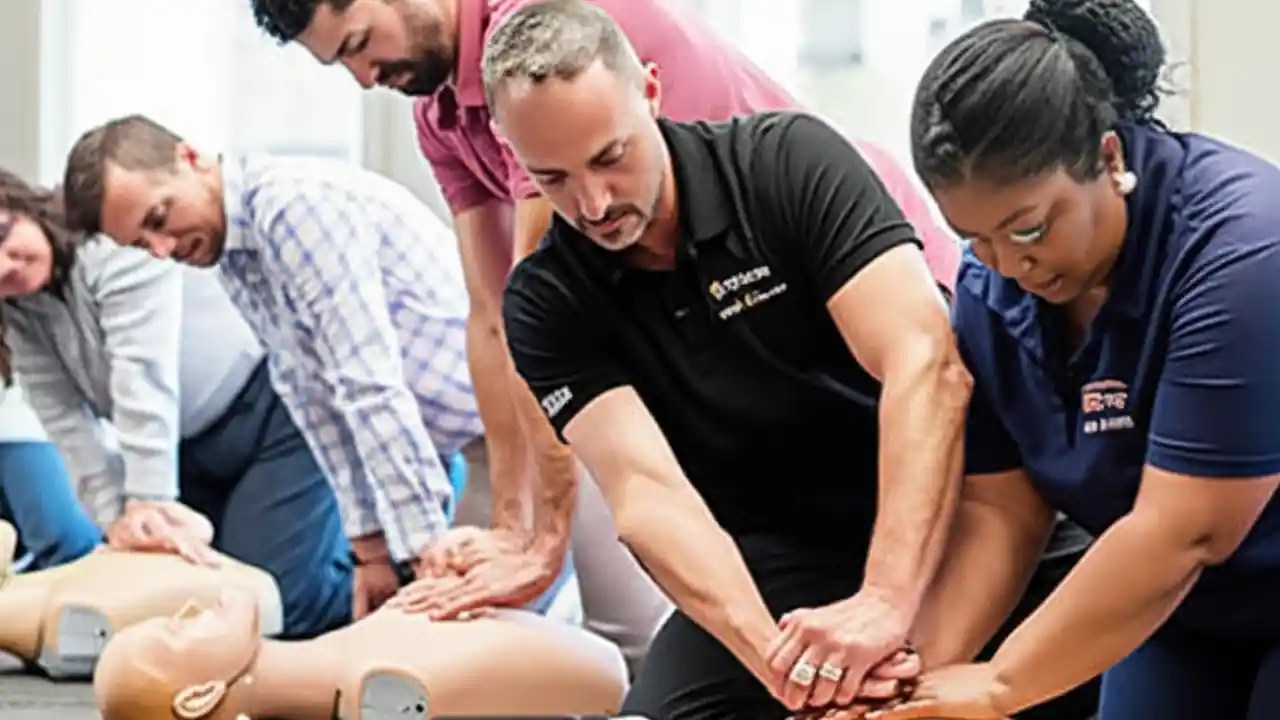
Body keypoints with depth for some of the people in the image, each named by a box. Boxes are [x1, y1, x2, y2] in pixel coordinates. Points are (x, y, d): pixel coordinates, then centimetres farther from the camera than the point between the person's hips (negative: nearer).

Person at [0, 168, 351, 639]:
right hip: (193, 445, 8)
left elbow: (145, 378, -28)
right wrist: (117, 518, -18)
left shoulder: (112, 241, -22)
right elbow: (70, 428, -5)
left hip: (273, 409, -8)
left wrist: (148, 502, -33)